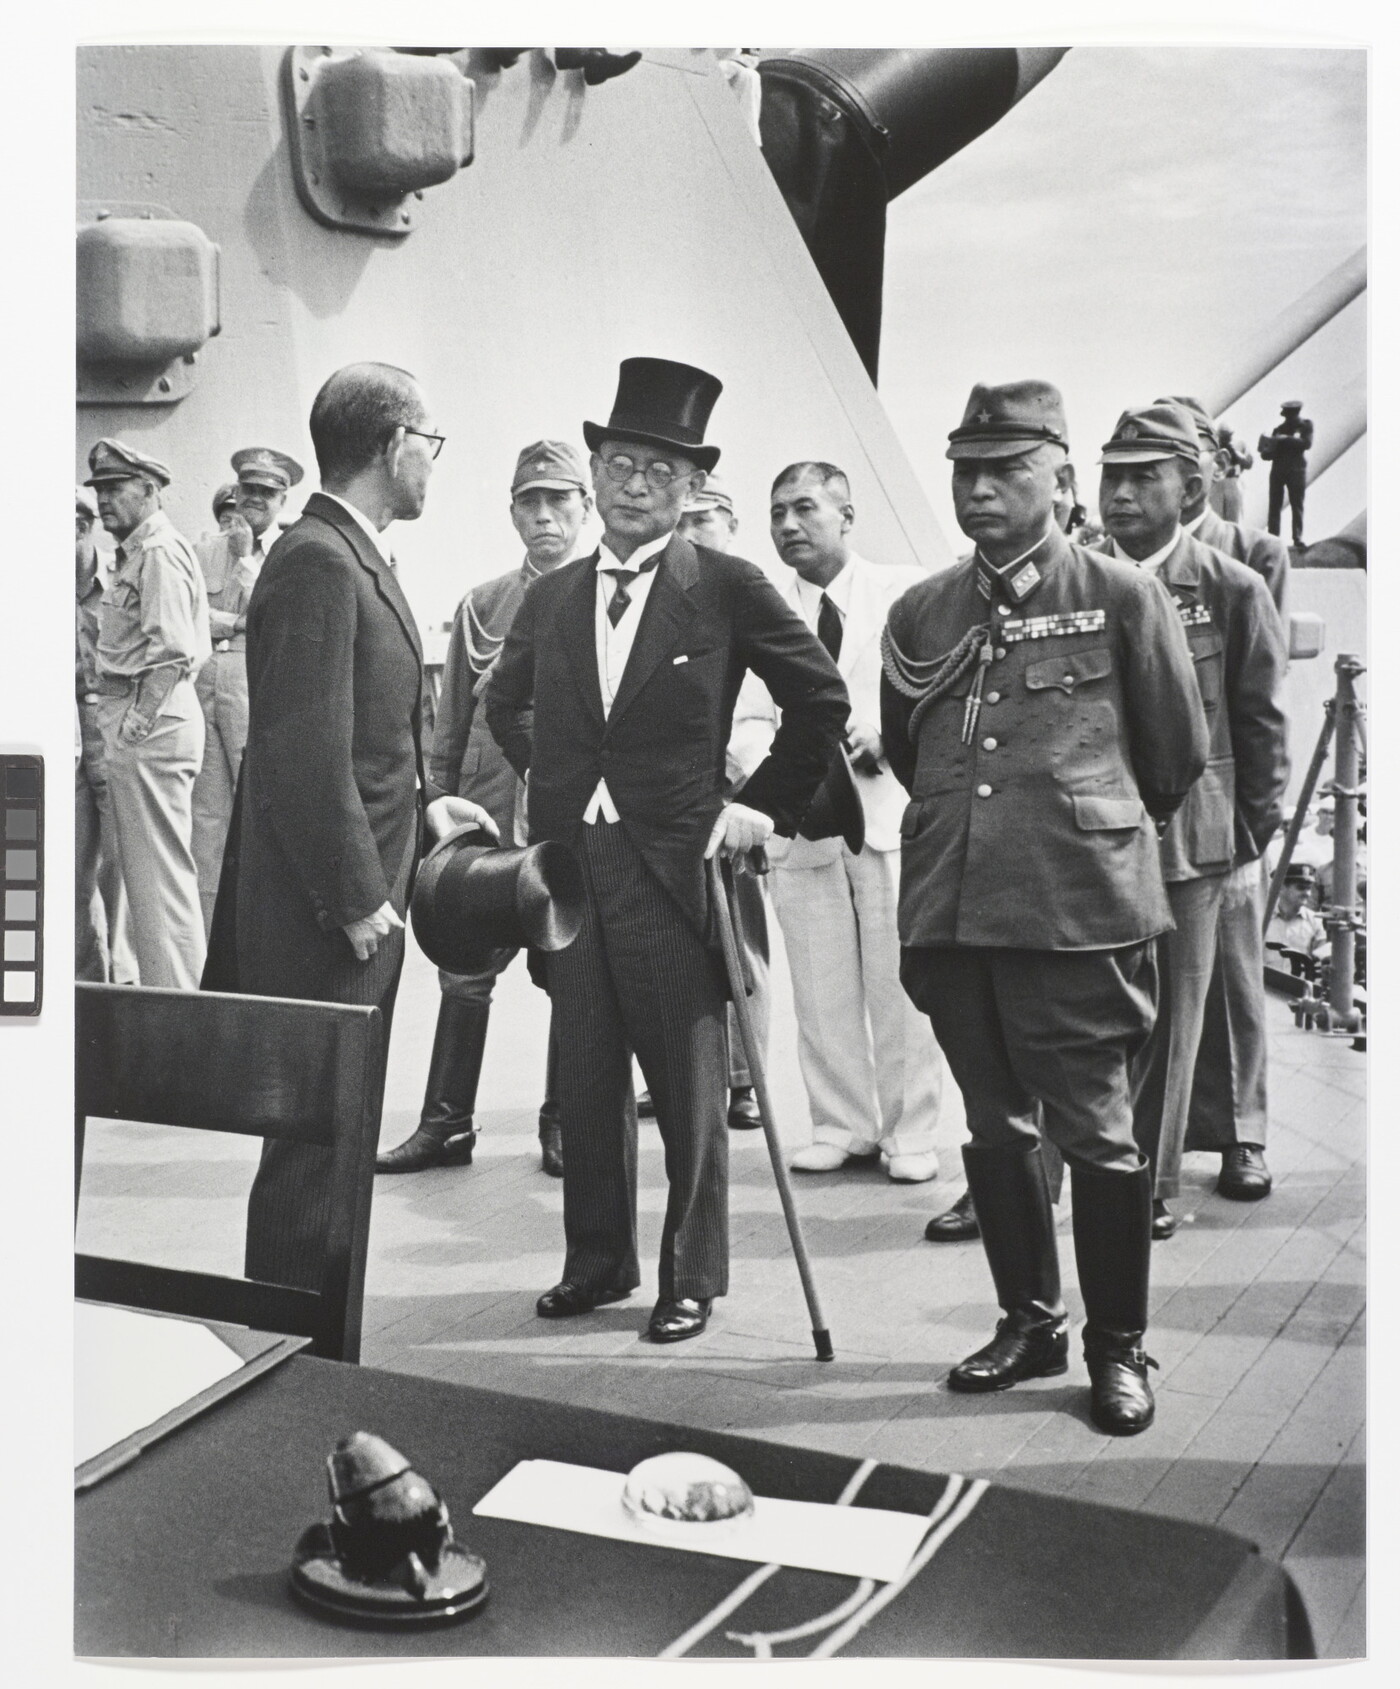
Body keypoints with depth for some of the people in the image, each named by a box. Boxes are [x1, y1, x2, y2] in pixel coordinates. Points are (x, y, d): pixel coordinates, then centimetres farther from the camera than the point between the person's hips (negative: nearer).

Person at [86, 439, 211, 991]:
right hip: (136, 721, 11)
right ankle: (177, 991, 22)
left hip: (149, 727, -11)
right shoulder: (136, 552, 20)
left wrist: (140, 718, -22)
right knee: (156, 869, 15)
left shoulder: (159, 552, -11)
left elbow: (172, 651, -20)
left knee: (157, 872, -8)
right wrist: (124, 721, 15)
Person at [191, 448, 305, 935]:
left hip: (259, 689, -4)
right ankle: (208, 929, 10)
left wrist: (246, 558, -5)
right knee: (206, 813, 5)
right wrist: (240, 624, -6)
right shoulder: (205, 551, 15)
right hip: (202, 687, 4)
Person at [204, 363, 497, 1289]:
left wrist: (421, 796, 10)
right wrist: (358, 899, -19)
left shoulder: (354, 555, 14)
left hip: (358, 905, 10)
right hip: (324, 923, -10)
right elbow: (306, 752, -22)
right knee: (313, 1139, -1)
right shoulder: (317, 562, -18)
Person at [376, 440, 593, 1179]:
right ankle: (446, 1124, 17)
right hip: (487, 822, 2)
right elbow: (449, 725, 13)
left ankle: (564, 1125, 21)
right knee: (464, 972, 5)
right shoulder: (480, 606, 9)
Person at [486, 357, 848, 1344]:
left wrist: (767, 807, 0)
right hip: (569, 868, 4)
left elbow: (822, 699, 2)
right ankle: (598, 1262, 26)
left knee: (690, 1088, 4)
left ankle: (693, 1277, 18)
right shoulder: (551, 598, 10)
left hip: (675, 873, -4)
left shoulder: (728, 588, -3)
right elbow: (506, 704, 26)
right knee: (586, 1083, 11)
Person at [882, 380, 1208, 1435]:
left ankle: (1118, 1349, 16)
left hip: (1078, 913, -4)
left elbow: (1178, 757, 7)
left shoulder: (1123, 598, 0)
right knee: (997, 1129, 13)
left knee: (1097, 1134, 2)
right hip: (950, 912, 4)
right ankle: (1030, 1323, 28)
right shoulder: (920, 615, 11)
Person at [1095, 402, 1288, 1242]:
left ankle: (1153, 1187, 18)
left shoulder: (1233, 589, 0)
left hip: (1188, 837, -1)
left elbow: (1262, 722, 4)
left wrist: (1256, 826, 3)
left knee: (1169, 1022, 6)